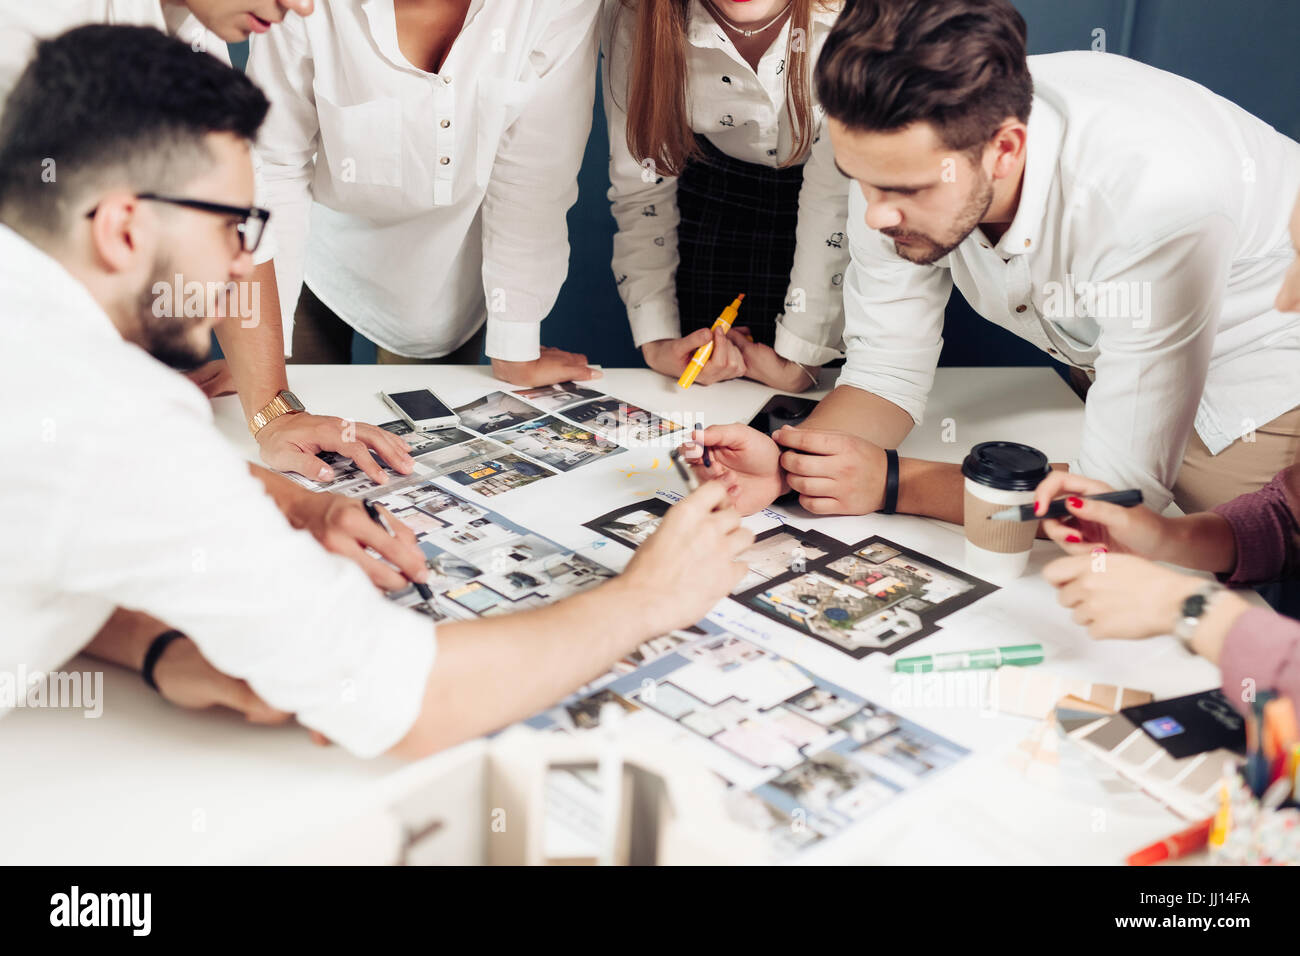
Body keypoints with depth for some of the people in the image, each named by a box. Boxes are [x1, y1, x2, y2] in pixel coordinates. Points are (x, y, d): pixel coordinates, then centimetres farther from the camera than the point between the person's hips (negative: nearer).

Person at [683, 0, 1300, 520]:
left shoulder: (1158, 195, -42)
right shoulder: (902, 152, -25)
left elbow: (1124, 493, -36)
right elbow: (887, 370, -13)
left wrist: (890, 480, -34)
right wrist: (786, 463, -33)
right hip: (1108, 362, 4)